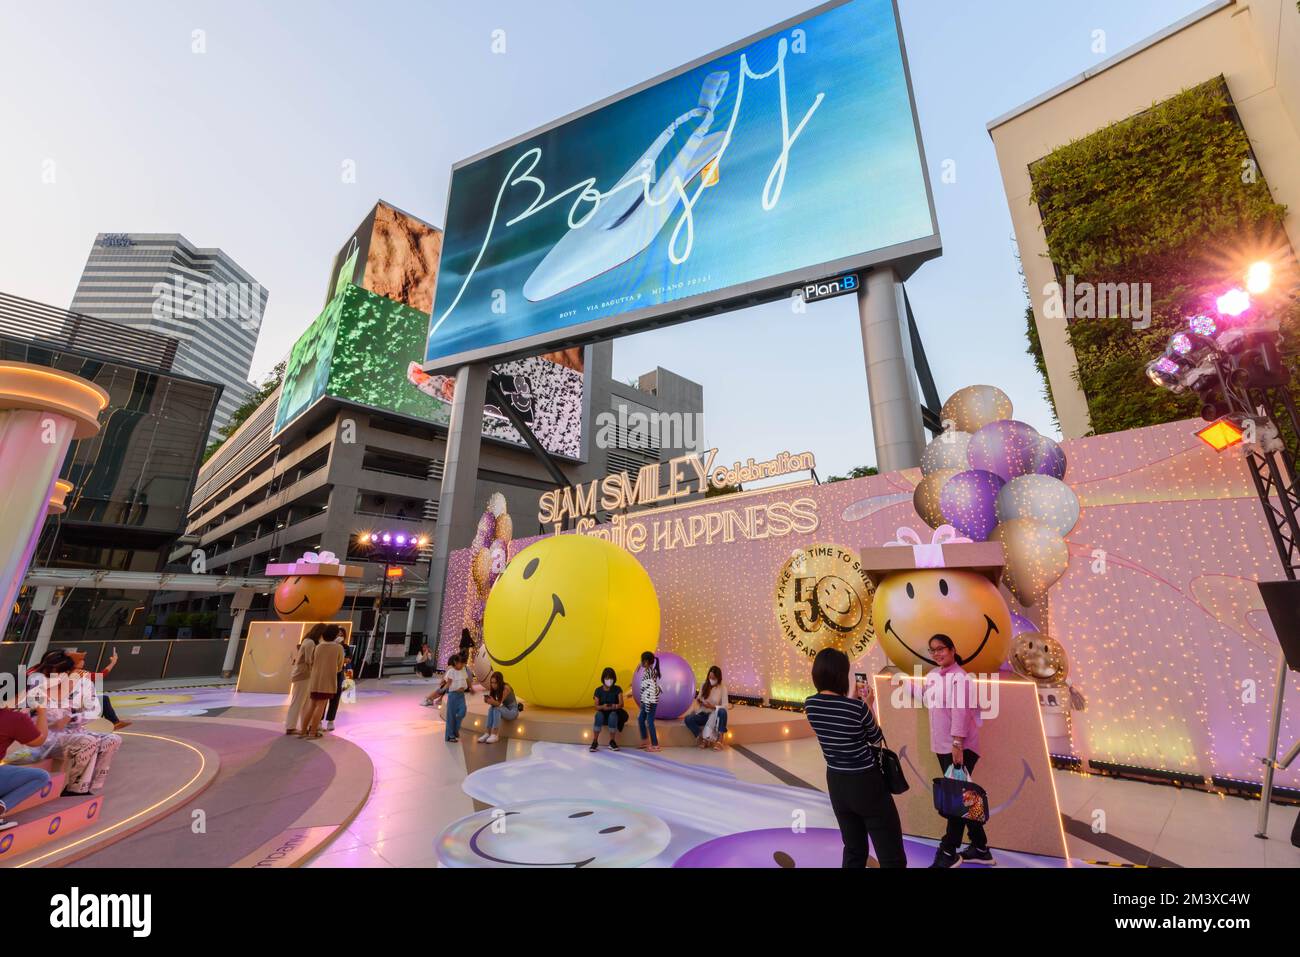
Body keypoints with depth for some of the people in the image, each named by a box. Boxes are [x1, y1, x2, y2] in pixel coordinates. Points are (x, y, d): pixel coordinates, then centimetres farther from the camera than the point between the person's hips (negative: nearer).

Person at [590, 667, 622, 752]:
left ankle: (612, 742, -20)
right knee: (598, 714, -33)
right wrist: (603, 707, -34)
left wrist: (614, 706, -36)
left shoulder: (617, 689, -4)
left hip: (614, 713, 0)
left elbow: (621, 704, -14)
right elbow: (596, 706, -10)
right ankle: (595, 742, -27)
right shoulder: (598, 690, -3)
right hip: (603, 714, 0)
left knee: (613, 715, -35)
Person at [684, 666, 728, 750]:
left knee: (722, 711, -38)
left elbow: (725, 706, -15)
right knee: (688, 719, -27)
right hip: (703, 714, 3)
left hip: (715, 715, -2)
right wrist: (698, 700, -14)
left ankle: (719, 740, -28)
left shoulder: (722, 688, -7)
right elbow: (698, 700, 10)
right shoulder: (704, 685, 3)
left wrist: (712, 707, -29)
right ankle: (703, 738, -10)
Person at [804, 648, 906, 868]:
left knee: (853, 850, 24)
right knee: (892, 856, 10)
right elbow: (877, 739, -4)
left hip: (836, 784, 6)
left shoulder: (810, 705, -8)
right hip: (866, 783, -5)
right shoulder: (858, 708, -24)